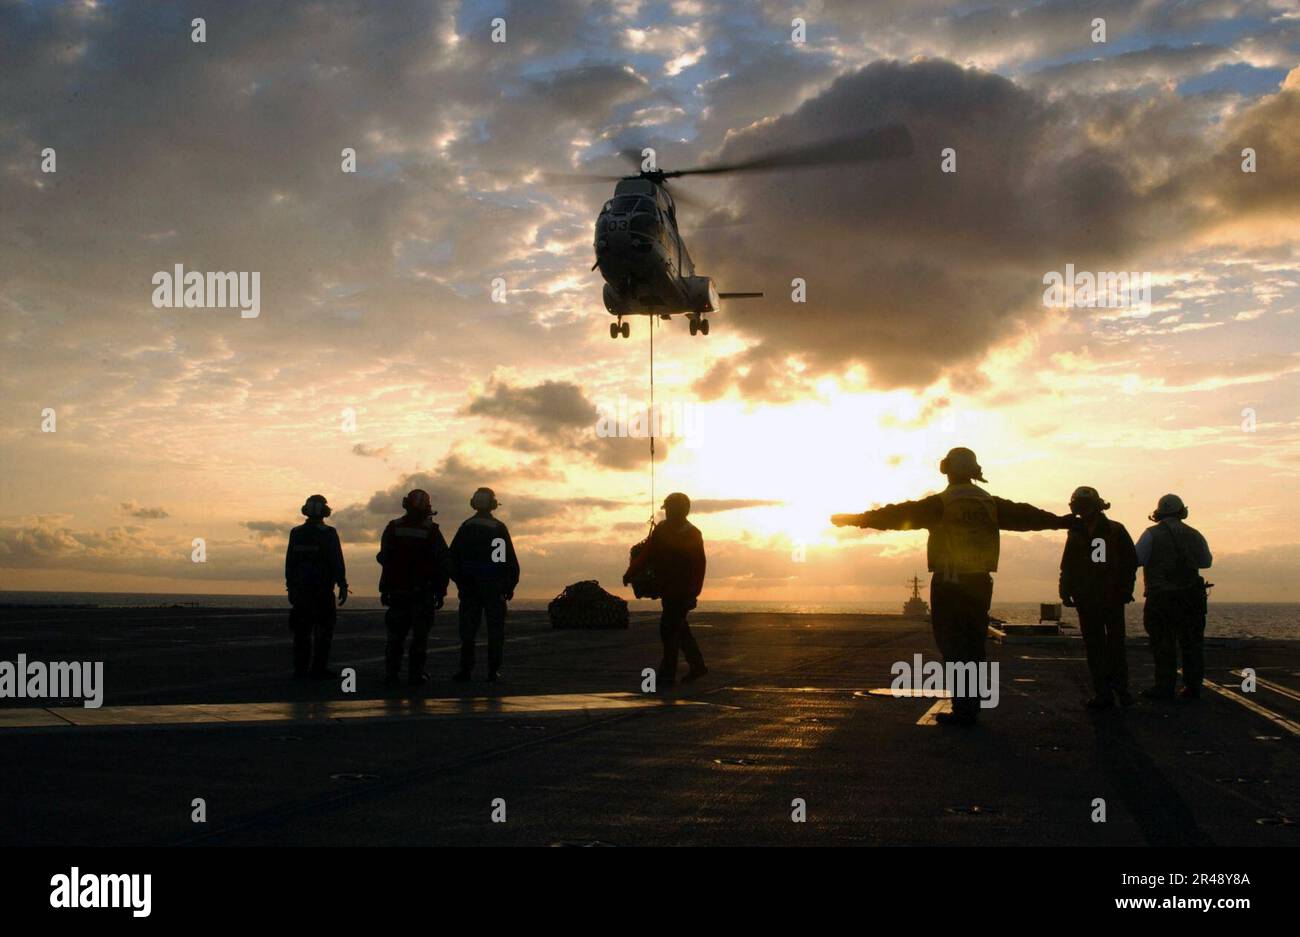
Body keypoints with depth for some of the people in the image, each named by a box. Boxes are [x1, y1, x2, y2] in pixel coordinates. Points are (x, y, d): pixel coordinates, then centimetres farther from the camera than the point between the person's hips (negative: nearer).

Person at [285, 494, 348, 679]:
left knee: (302, 629, 9)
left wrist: (290, 587, 15)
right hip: (322, 588, -4)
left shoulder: (296, 533, 6)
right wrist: (343, 586, -7)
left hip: (300, 587, 5)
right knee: (324, 628, 1)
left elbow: (289, 562, 8)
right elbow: (337, 562, -12)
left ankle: (300, 668, 8)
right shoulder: (328, 533, -8)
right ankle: (318, 668, -3)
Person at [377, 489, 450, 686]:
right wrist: (440, 591, 3)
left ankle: (390, 672, 8)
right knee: (420, 634, 2)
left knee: (396, 633, 10)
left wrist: (385, 588, 21)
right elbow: (444, 562, -4)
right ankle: (416, 673, -1)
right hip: (423, 593, -2)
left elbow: (383, 558, 9)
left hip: (396, 590, 2)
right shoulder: (431, 531, -5)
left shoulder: (393, 528, 1)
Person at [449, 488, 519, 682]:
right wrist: (510, 585, 3)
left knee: (468, 630, 6)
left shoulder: (466, 528, 3)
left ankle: (465, 669, 2)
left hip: (469, 588, 2)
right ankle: (494, 670, -1)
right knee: (495, 630, 3)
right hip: (494, 586, -2)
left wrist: (460, 582, 10)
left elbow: (453, 557, 4)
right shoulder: (499, 528, -3)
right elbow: (511, 559, -4)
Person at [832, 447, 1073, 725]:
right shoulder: (990, 504, 8)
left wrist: (854, 519, -6)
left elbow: (898, 515, -10)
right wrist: (1060, 521, 33)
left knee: (952, 646, -1)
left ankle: (963, 710, -5)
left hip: (948, 585, -5)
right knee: (973, 645, 13)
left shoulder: (939, 504, -7)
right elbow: (1025, 515, 17)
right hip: (980, 584, 5)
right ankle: (971, 708, 16)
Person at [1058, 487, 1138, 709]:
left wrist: (1125, 590, -6)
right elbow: (1067, 567, 9)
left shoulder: (1115, 530, 0)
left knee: (1116, 645, -2)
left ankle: (1121, 689, 9)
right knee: (1094, 648, 2)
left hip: (1113, 599, -3)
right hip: (1086, 600, 3)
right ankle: (1102, 693, 4)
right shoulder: (1076, 534, 8)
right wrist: (1066, 592, -1)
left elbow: (1131, 561, 2)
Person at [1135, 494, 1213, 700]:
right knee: (1191, 642, 10)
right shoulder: (1194, 535, 8)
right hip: (1191, 596, 4)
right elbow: (1206, 561, 20)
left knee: (1163, 644, 0)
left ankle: (1164, 687, 0)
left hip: (1161, 597, -3)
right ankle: (1193, 686, 10)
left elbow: (1134, 559, -13)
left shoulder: (1152, 534, -6)